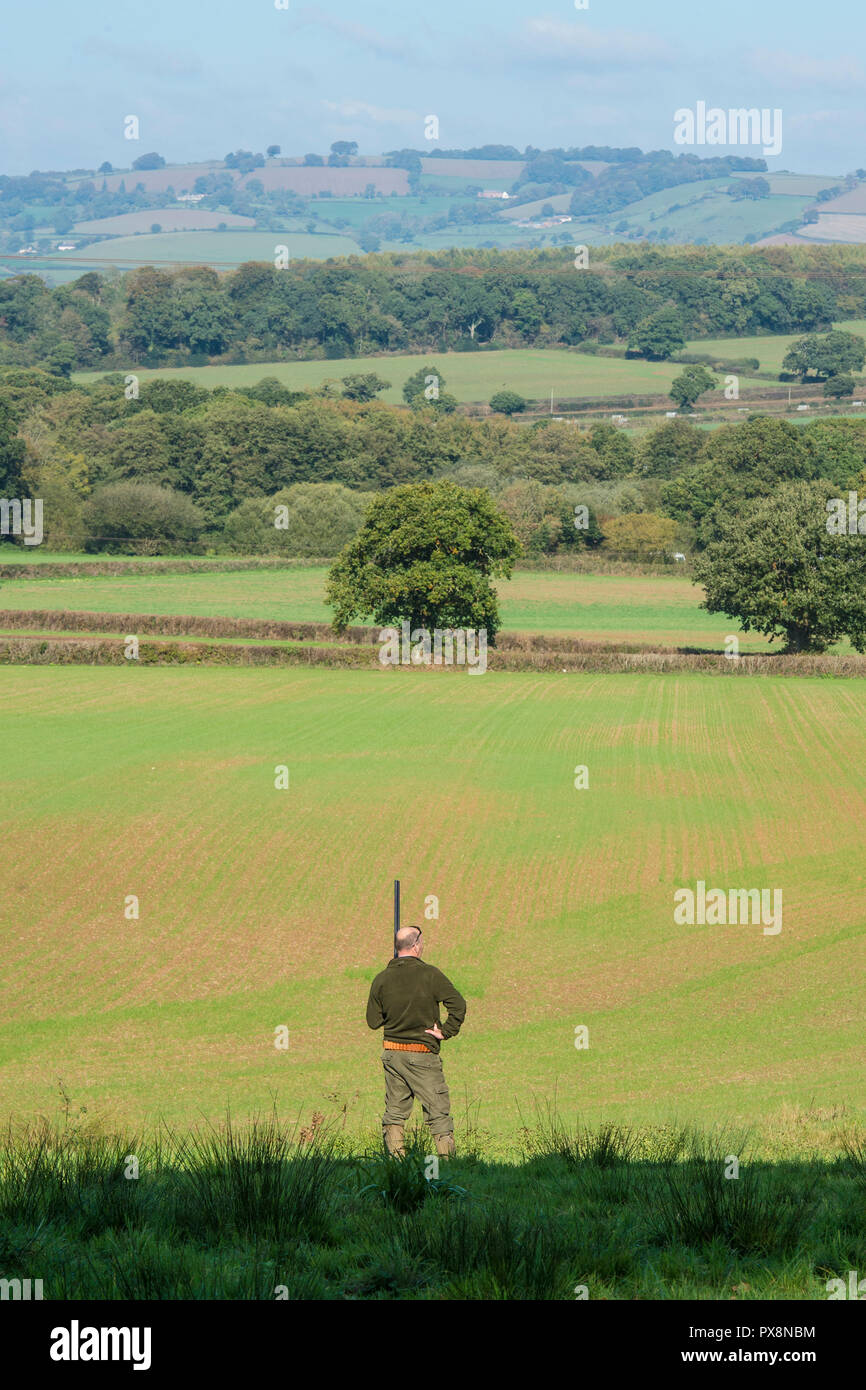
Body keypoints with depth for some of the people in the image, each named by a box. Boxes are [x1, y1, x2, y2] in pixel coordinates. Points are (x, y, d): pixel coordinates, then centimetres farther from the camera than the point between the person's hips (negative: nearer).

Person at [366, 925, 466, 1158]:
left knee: (395, 1111, 13)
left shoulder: (382, 979, 1)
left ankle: (395, 1158, 9)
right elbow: (458, 1004, -19)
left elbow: (373, 1021, 6)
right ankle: (447, 1157, -5)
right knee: (438, 1112, 0)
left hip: (392, 1052, 4)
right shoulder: (430, 974, -10)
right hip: (423, 1055, -4)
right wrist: (446, 1032, -9)